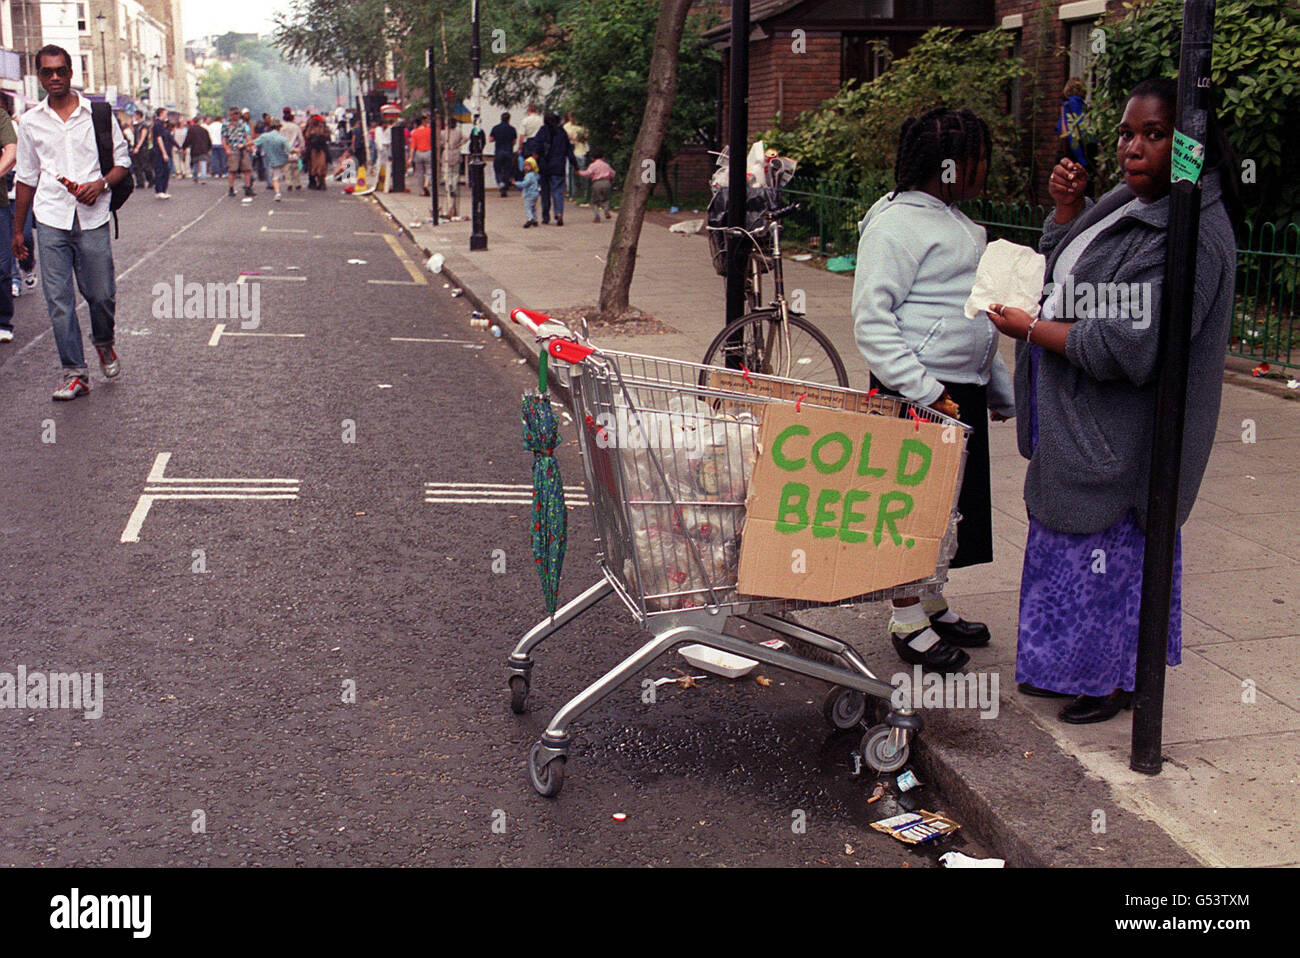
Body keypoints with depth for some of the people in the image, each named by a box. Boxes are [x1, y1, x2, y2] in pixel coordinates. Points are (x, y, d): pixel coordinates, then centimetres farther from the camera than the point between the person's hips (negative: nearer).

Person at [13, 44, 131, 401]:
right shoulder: (30, 122, 10)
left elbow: (123, 161, 9)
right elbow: (26, 178, 15)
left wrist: (101, 183, -12)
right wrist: (18, 230, 16)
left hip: (92, 219, -1)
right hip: (51, 220, 1)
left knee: (101, 295, 3)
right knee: (58, 300, -4)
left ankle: (104, 344, 35)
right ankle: (74, 373, 2)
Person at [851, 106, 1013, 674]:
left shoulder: (953, 221, 18)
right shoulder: (897, 223, -13)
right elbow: (872, 320, -20)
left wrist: (1000, 389, 24)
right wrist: (924, 393, -25)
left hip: (961, 391, 10)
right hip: (918, 392, -10)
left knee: (951, 502, 16)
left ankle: (933, 604, 30)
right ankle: (908, 622, 11)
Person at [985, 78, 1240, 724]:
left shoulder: (1193, 232, -22)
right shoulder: (1126, 203, 8)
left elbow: (1131, 346, -27)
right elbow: (1062, 273, 20)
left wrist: (1031, 329, -17)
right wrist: (1067, 207, 2)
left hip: (1120, 430, -9)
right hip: (1074, 422, 9)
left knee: (1111, 544, 4)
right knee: (1072, 542, 19)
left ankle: (1119, 681, 23)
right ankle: (1073, 664, 35)